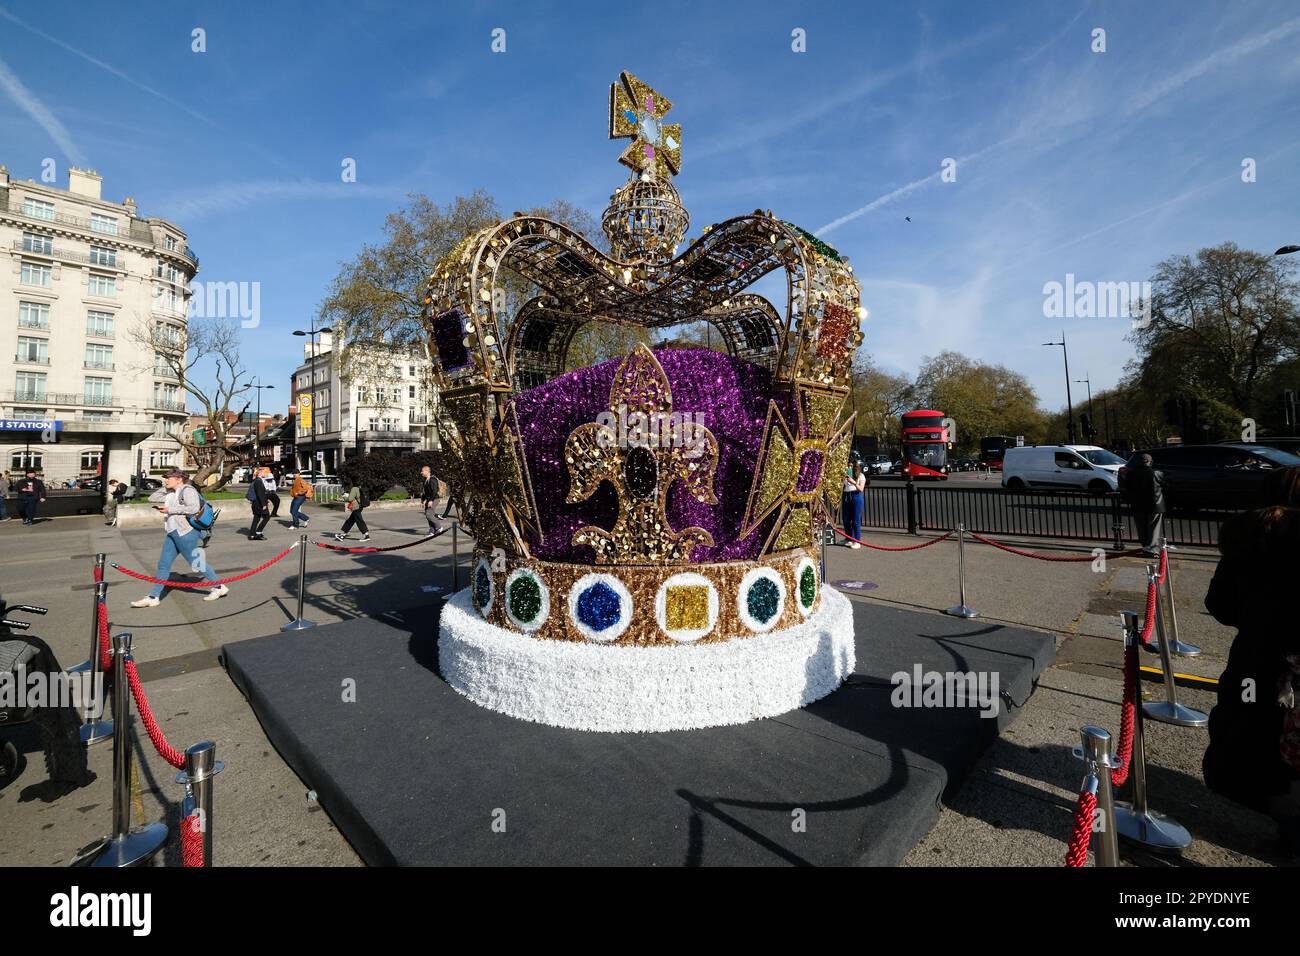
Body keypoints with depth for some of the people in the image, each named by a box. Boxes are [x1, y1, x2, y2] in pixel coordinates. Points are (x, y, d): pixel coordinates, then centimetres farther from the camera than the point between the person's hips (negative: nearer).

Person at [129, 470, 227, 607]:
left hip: (186, 533, -9)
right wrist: (164, 487, 11)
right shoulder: (171, 493, 18)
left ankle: (219, 587, 9)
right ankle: (153, 597, 14)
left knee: (196, 563, -2)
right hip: (172, 534, 9)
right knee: (163, 565, 8)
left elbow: (194, 508, -22)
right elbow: (152, 498, 22)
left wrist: (171, 509, -20)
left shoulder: (187, 490, -9)